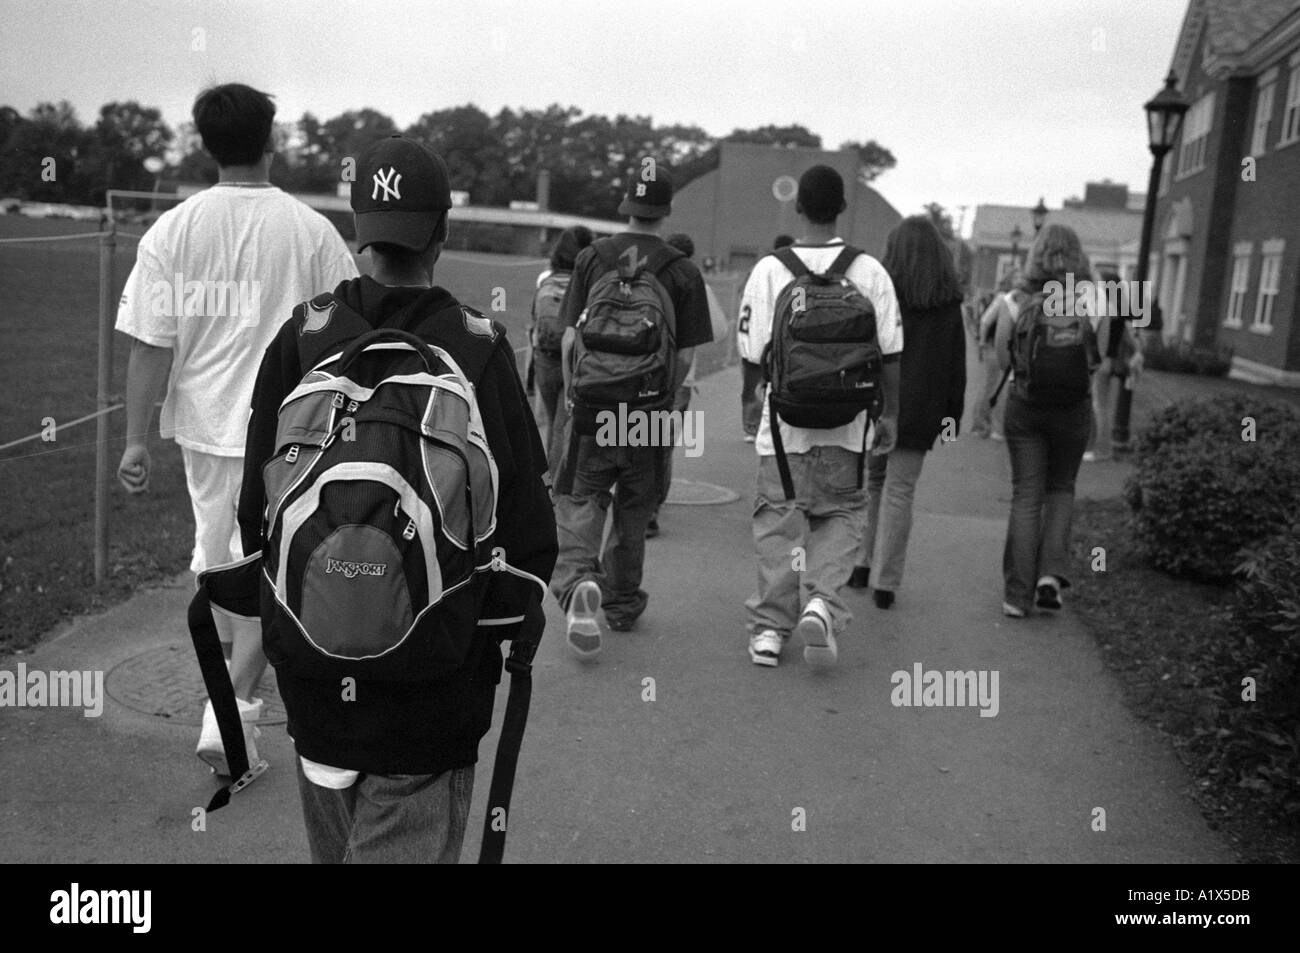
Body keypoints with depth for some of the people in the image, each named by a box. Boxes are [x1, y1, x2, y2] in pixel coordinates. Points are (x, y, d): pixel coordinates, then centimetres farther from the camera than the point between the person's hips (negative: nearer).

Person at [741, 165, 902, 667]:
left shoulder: (768, 269, -5)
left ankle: (770, 627, 14)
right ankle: (823, 603, -3)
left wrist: (750, 401, 15)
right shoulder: (869, 271, -3)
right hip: (847, 424, 0)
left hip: (784, 420, 0)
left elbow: (754, 352, -1)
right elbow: (889, 353, 0)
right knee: (840, 516, 16)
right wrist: (890, 415, 11)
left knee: (778, 522, 11)